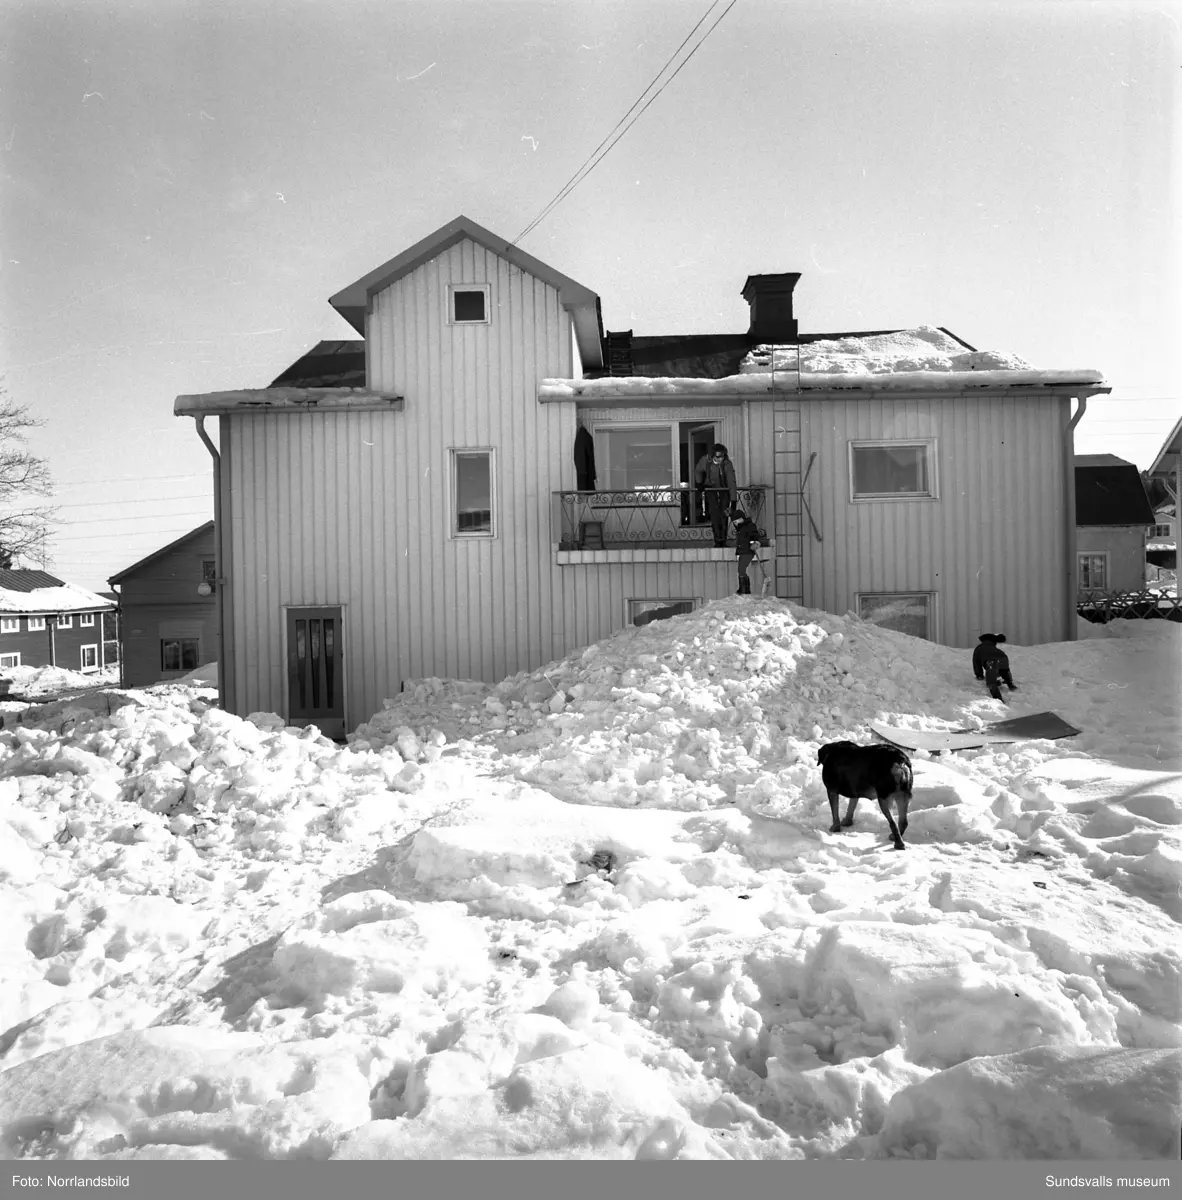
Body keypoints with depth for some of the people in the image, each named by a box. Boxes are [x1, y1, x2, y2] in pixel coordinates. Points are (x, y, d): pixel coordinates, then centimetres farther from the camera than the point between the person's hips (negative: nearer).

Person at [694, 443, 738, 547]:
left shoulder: (727, 464, -26)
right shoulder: (705, 460, -19)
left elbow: (731, 482, -29)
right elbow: (697, 471, 4)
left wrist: (733, 500, -34)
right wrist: (699, 483, -6)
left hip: (724, 490, -1)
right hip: (710, 489, 1)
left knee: (723, 514, -7)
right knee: (714, 513, -13)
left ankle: (723, 540, 4)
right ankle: (717, 540, -11)